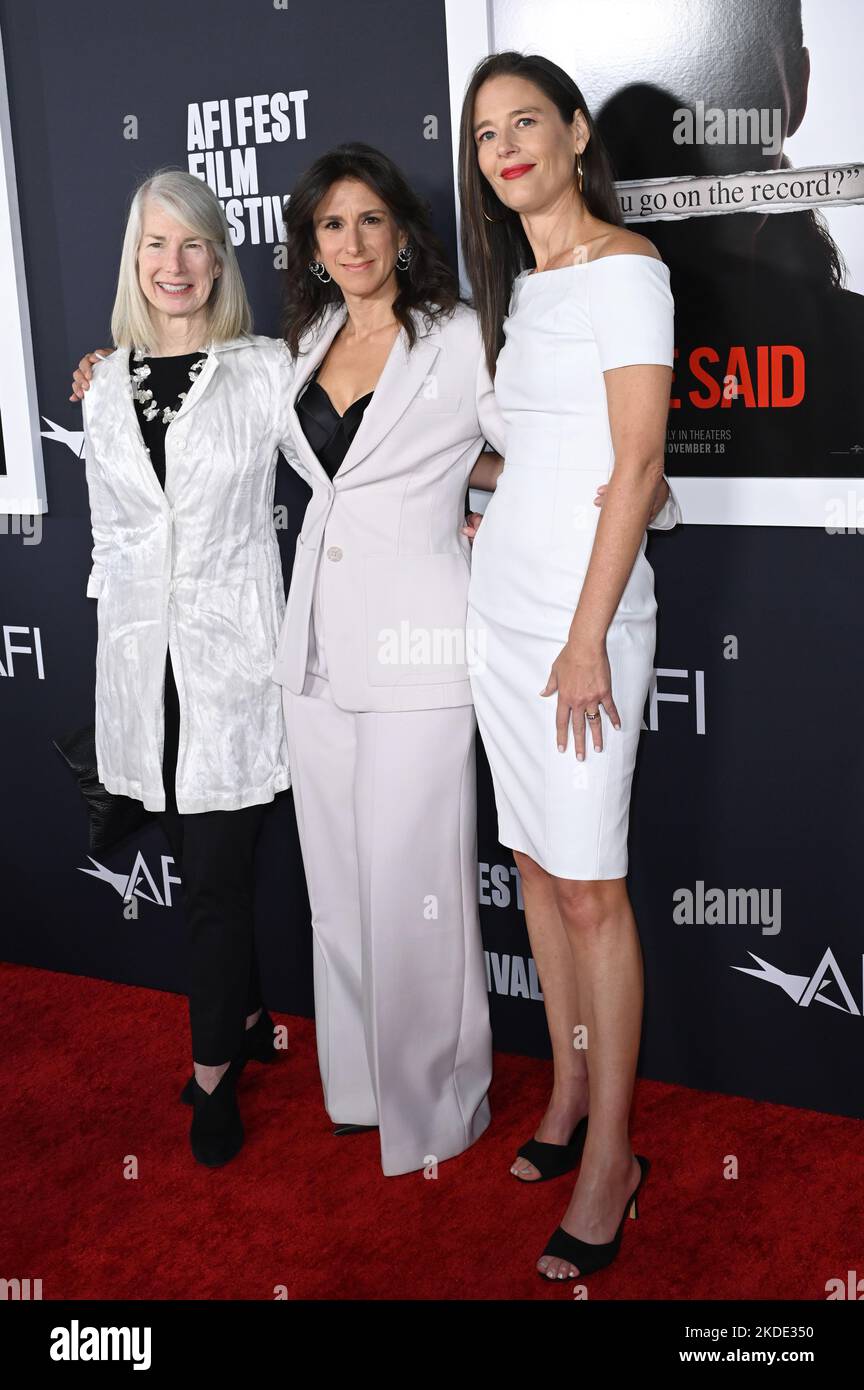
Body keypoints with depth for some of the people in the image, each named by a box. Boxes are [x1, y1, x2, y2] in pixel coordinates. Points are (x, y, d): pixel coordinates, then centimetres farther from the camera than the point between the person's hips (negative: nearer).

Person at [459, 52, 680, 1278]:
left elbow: (639, 461, -15)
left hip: (583, 603, -8)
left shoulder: (624, 268, -8)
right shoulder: (523, 281, 17)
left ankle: (611, 1155, 7)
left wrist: (589, 636, -18)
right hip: (503, 594, 8)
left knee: (590, 888, -4)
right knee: (536, 864, 12)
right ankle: (569, 1097, 25)